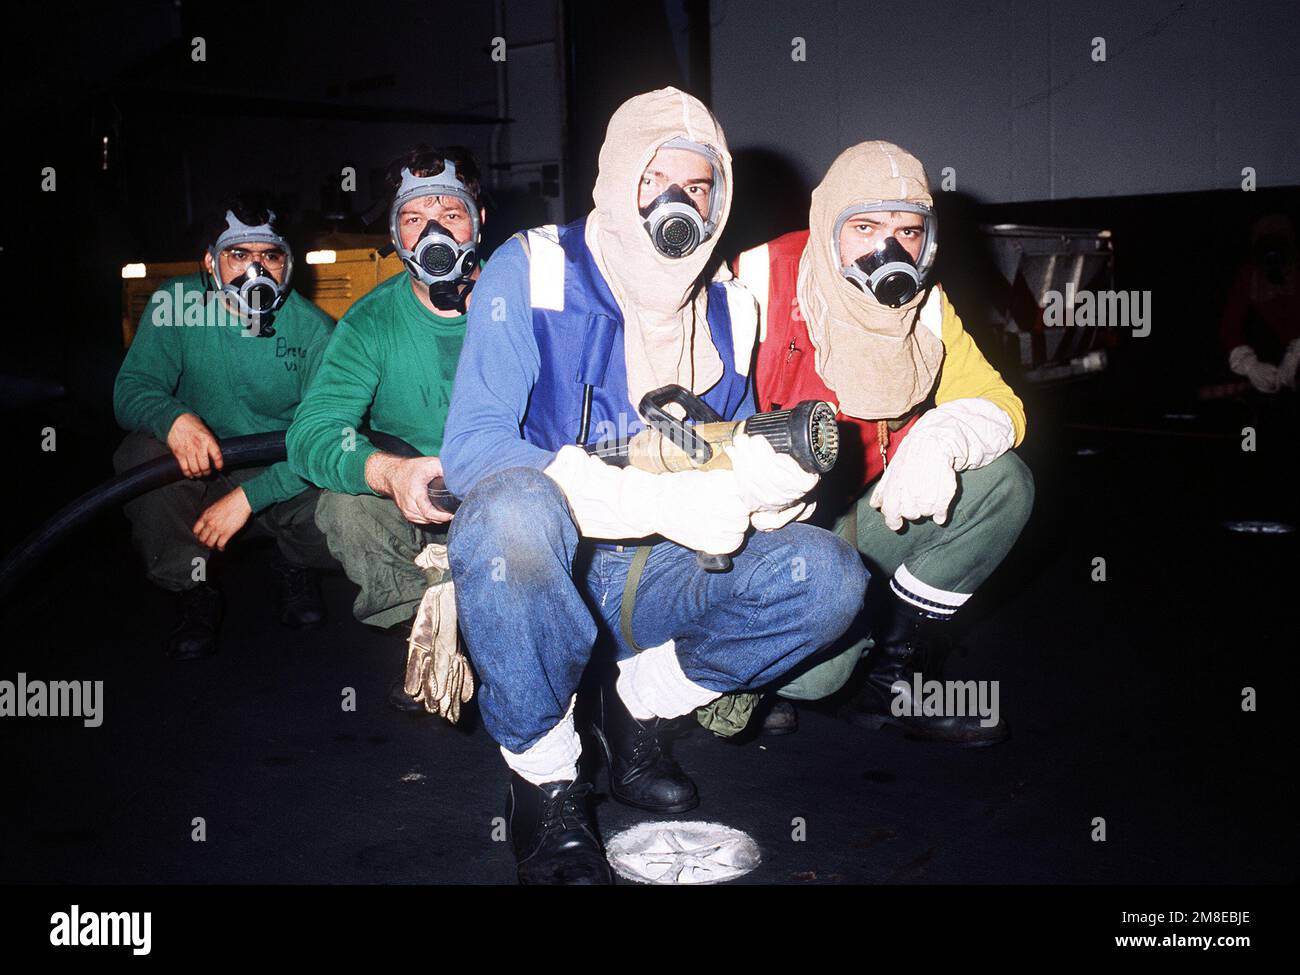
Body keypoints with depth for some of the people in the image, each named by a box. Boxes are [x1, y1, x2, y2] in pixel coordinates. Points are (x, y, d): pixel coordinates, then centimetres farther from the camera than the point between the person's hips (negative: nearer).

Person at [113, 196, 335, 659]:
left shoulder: (313, 328, -13)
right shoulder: (174, 305, -9)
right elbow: (131, 389, -15)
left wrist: (248, 498, -30)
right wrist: (174, 418, -40)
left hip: (282, 478, -1)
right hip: (200, 469, 1)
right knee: (145, 451, -30)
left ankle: (294, 564, 12)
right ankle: (194, 590, -6)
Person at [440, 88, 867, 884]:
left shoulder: (727, 312, 6)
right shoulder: (533, 272, -9)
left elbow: (741, 456, 14)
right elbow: (471, 448, -21)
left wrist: (768, 477, -15)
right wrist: (656, 499, -32)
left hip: (648, 583, 4)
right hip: (527, 572, -4)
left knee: (829, 576, -18)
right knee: (513, 507, -39)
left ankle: (643, 700, 6)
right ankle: (543, 773, -16)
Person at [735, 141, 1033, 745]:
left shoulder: (925, 305, 0)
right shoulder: (760, 282, -16)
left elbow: (999, 405, -1)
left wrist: (942, 436, -26)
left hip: (860, 523, 6)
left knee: (1003, 483, -11)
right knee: (814, 674, -30)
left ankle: (893, 673, 0)